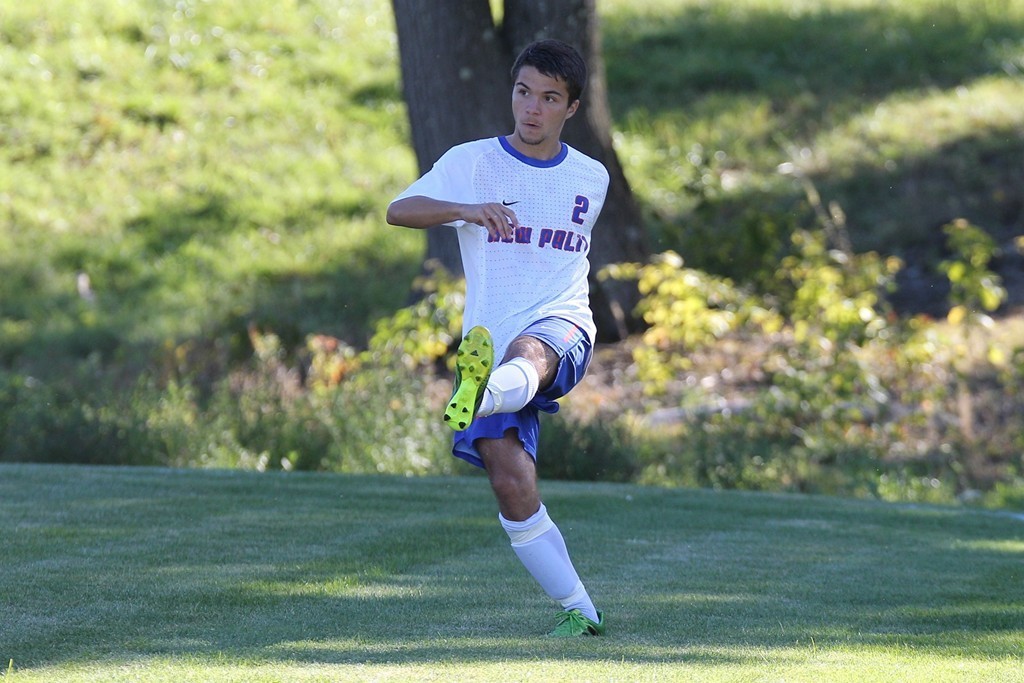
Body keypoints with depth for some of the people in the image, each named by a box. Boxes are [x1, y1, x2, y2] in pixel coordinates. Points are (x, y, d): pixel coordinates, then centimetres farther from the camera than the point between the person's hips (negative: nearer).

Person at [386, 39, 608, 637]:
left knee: (525, 353, -39)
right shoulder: (471, 163, 4)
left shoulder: (591, 179, 13)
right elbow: (398, 210, -12)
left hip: (562, 326, -1)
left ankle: (480, 397, -76)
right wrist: (466, 210, -29)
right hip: (490, 342, 1)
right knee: (512, 482, -14)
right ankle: (579, 610, -4)